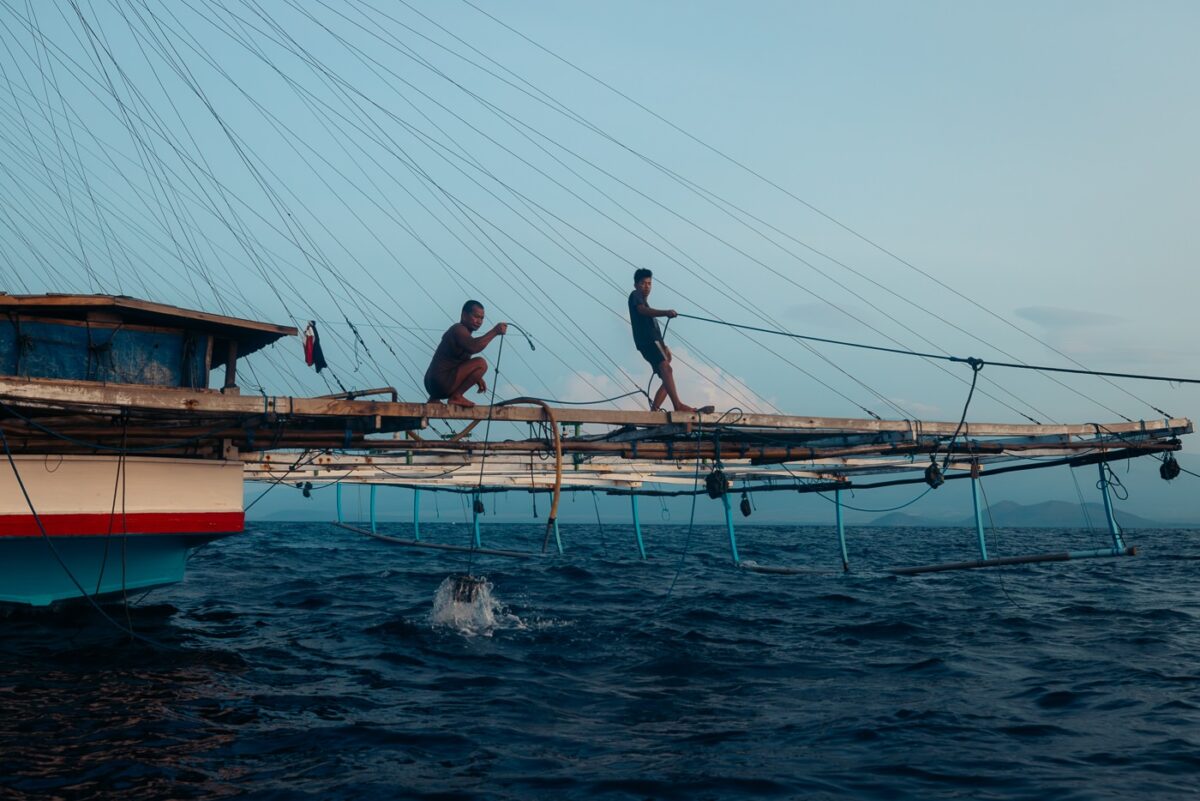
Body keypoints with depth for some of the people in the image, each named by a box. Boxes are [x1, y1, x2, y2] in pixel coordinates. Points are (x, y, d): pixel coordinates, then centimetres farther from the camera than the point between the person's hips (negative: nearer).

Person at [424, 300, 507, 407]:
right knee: (481, 363, -19)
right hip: (441, 384, -11)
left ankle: (434, 399, 23)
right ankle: (456, 397, -12)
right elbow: (473, 347, -33)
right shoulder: (458, 329, -12)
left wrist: (476, 378, 15)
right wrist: (494, 332, -26)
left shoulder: (462, 331, 20)